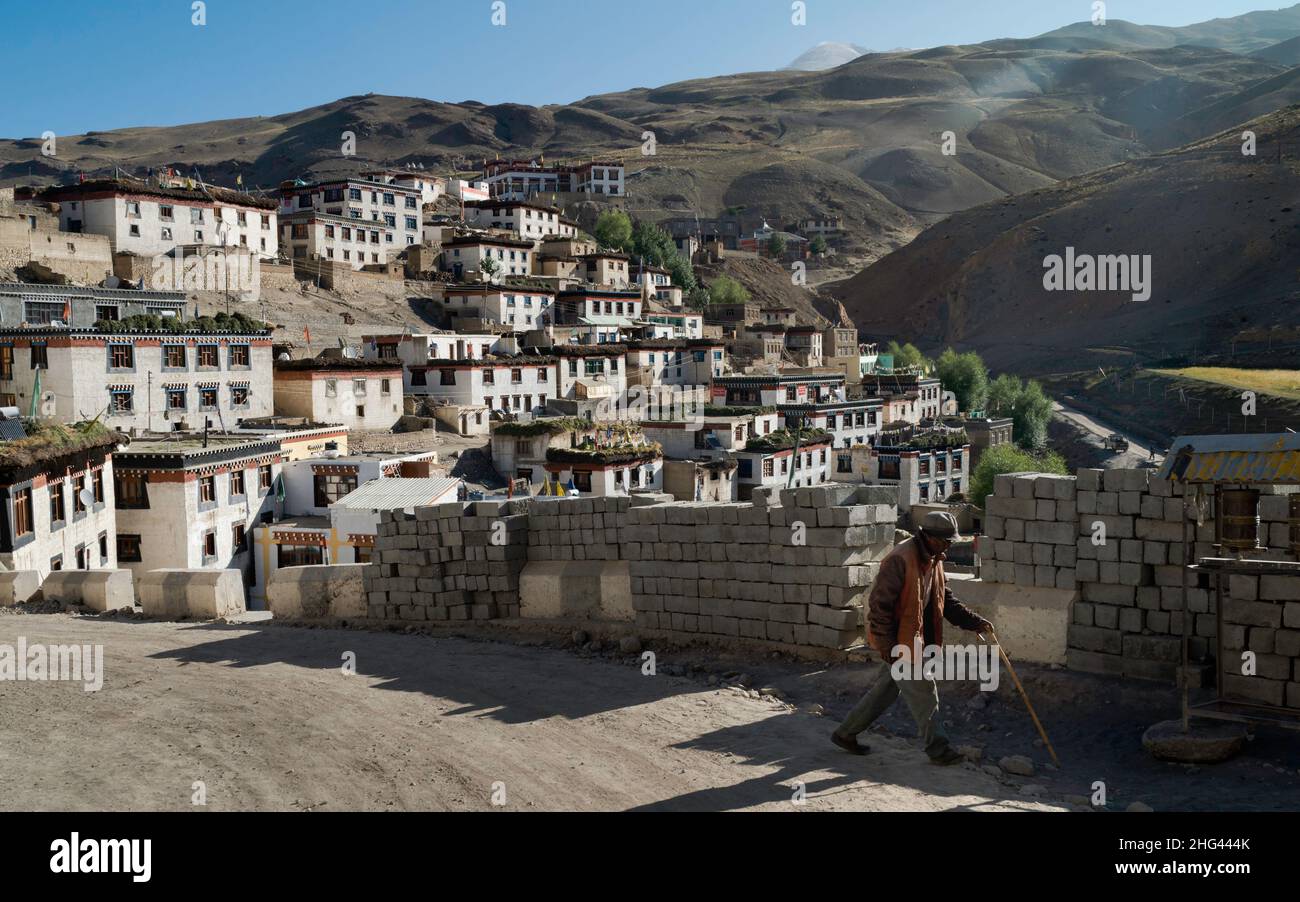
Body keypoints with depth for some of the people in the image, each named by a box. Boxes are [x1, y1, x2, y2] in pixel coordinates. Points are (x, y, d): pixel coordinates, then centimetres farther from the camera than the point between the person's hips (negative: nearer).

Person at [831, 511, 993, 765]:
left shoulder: (933, 561, 8)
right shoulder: (900, 560, -23)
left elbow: (947, 601, 15)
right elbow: (879, 604, -24)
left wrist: (976, 622, 5)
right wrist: (889, 647, -22)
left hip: (912, 638, 10)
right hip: (896, 640, -10)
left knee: (885, 691, 16)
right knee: (924, 691, -3)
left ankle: (845, 734, 28)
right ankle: (938, 749, 9)